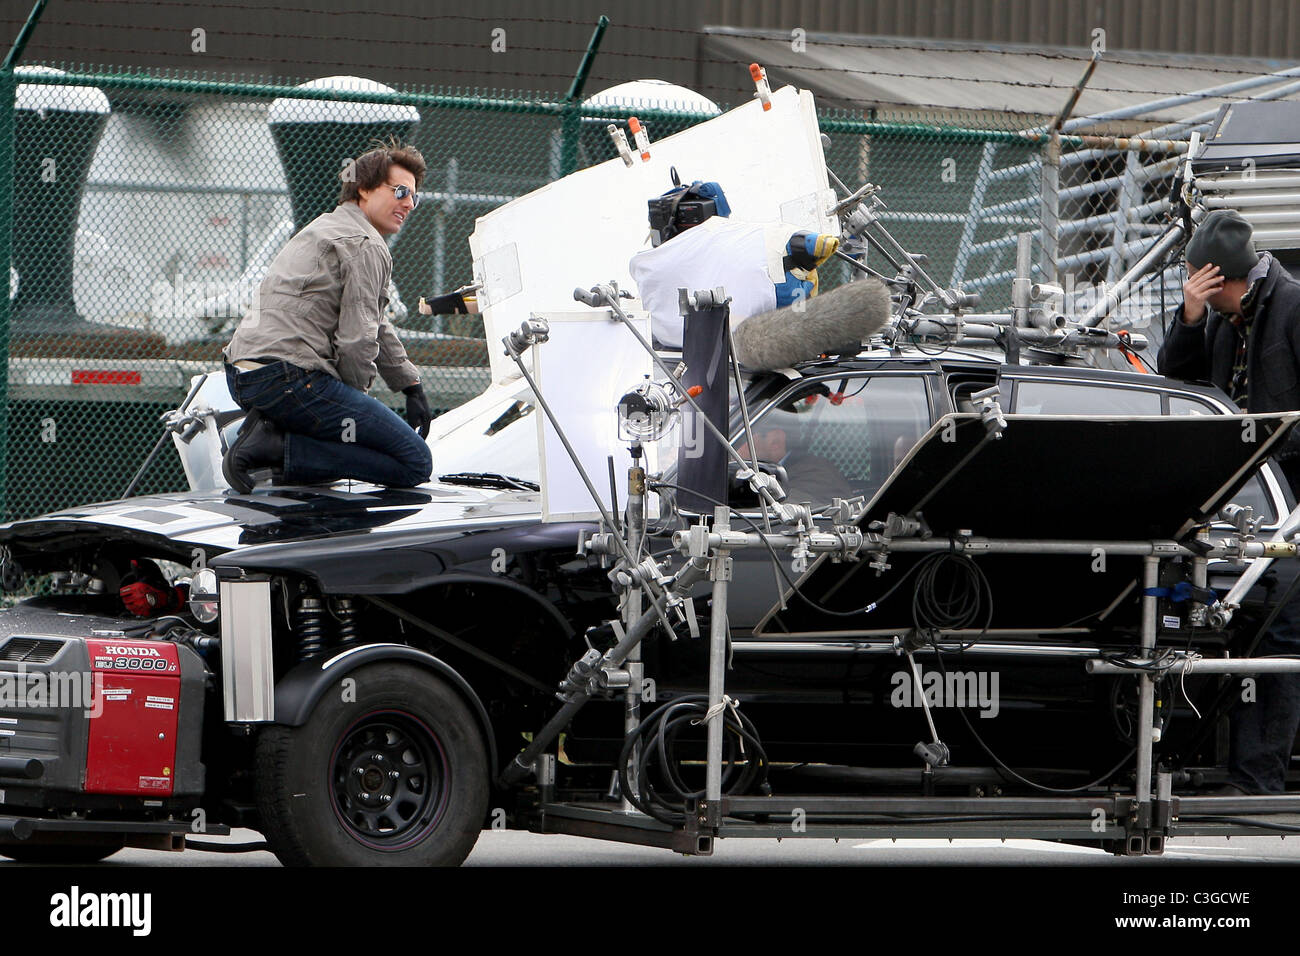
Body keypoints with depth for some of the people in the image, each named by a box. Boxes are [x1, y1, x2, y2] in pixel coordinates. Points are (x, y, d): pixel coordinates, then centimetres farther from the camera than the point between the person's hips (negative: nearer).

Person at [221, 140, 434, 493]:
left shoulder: (327, 228, 27)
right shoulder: (365, 247, -6)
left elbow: (375, 327, 36)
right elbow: (356, 341, -13)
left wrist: (412, 387, 35)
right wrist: (354, 397, 4)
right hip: (289, 380, -10)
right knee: (415, 463, -9)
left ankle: (273, 432, 7)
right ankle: (277, 449, -17)